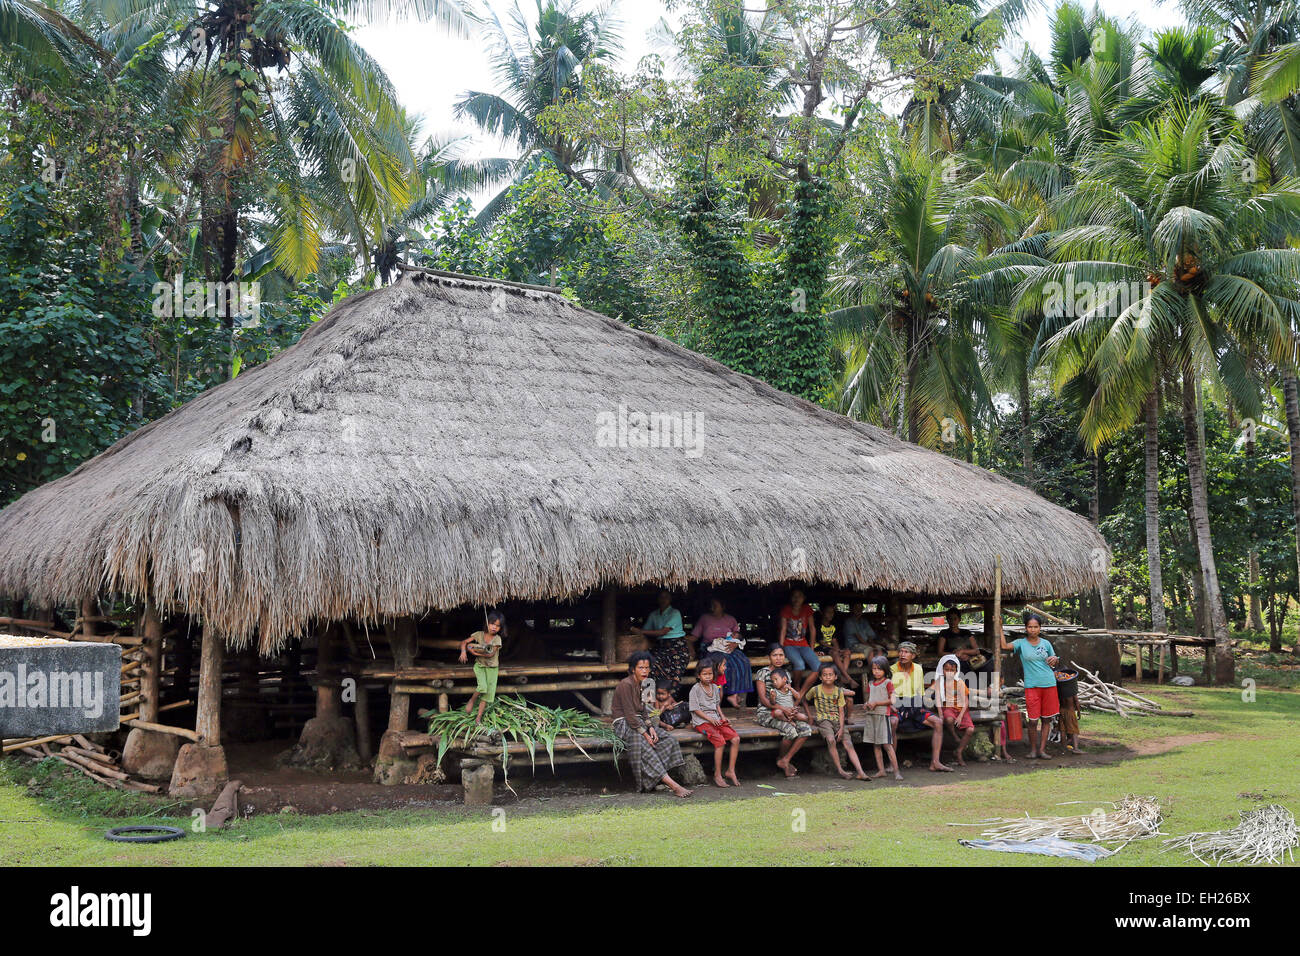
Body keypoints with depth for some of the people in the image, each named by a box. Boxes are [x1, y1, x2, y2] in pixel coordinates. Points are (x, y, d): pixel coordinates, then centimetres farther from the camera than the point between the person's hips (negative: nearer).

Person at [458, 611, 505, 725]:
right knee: (482, 687, -24)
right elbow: (464, 642, -2)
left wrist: (474, 651, -18)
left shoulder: (497, 639, -10)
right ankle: (471, 700, 6)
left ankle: (479, 718, 5)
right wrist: (463, 652, -22)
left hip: (492, 667, 1)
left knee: (487, 693, -3)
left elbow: (491, 654, -18)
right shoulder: (479, 634, -6)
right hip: (479, 665, -1)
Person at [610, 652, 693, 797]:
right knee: (644, 746, -32)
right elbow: (629, 714, -19)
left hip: (639, 722, 9)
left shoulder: (641, 684, 12)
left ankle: (657, 779, -19)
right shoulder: (626, 685, -16)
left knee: (668, 740, -12)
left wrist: (650, 728, -1)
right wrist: (645, 734, -20)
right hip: (624, 724, -9)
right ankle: (673, 785, -38)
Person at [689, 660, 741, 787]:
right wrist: (710, 719, -16)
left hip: (716, 720, 6)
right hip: (701, 721, -6)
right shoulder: (696, 689, -5)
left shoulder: (715, 687, 15)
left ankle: (731, 770, -6)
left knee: (736, 739, -13)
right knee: (720, 740, -28)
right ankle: (717, 775, -20)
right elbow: (696, 709, -7)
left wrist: (722, 717, 7)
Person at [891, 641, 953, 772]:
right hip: (897, 708, -5)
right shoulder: (892, 672, -4)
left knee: (938, 722, -16)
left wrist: (921, 706, 6)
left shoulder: (918, 669, 10)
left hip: (915, 708, 5)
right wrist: (892, 708, -16)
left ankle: (935, 762, -17)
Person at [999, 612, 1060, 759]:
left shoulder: (1046, 643, 8)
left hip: (1049, 684, 2)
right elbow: (1005, 646, -15)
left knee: (1047, 719, 5)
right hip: (1031, 686, -2)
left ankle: (1042, 749, 12)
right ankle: (1033, 749, 11)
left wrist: (1055, 660, -4)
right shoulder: (1021, 643, 1)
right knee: (1033, 720, -4)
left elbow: (1054, 662, 19)